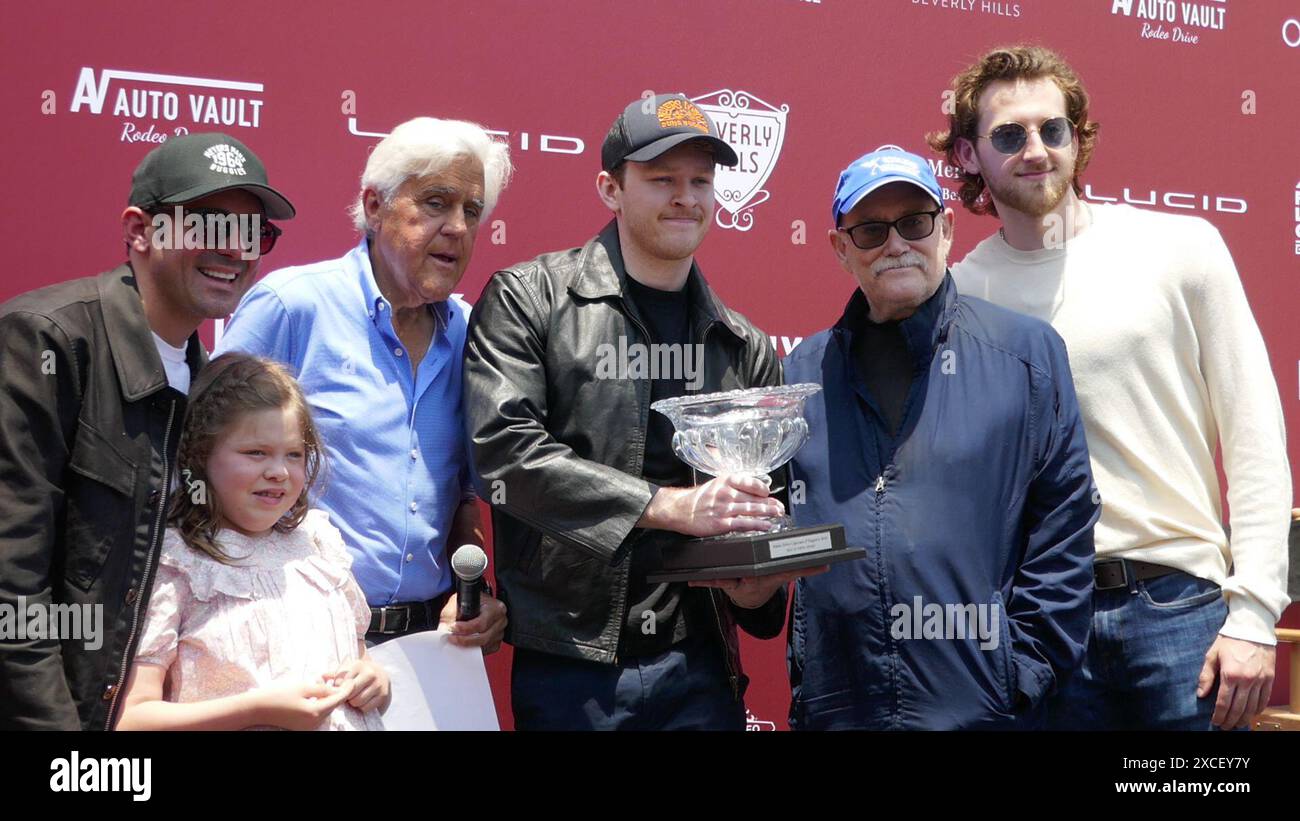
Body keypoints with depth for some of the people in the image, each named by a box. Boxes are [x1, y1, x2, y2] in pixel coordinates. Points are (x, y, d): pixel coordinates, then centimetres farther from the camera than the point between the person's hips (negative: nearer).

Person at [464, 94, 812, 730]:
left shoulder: (745, 348, 11)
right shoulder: (527, 298, -1)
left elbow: (766, 504, 16)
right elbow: (504, 451, -15)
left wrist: (761, 586, -6)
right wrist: (671, 505, -20)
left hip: (700, 666, 4)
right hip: (568, 665, -3)